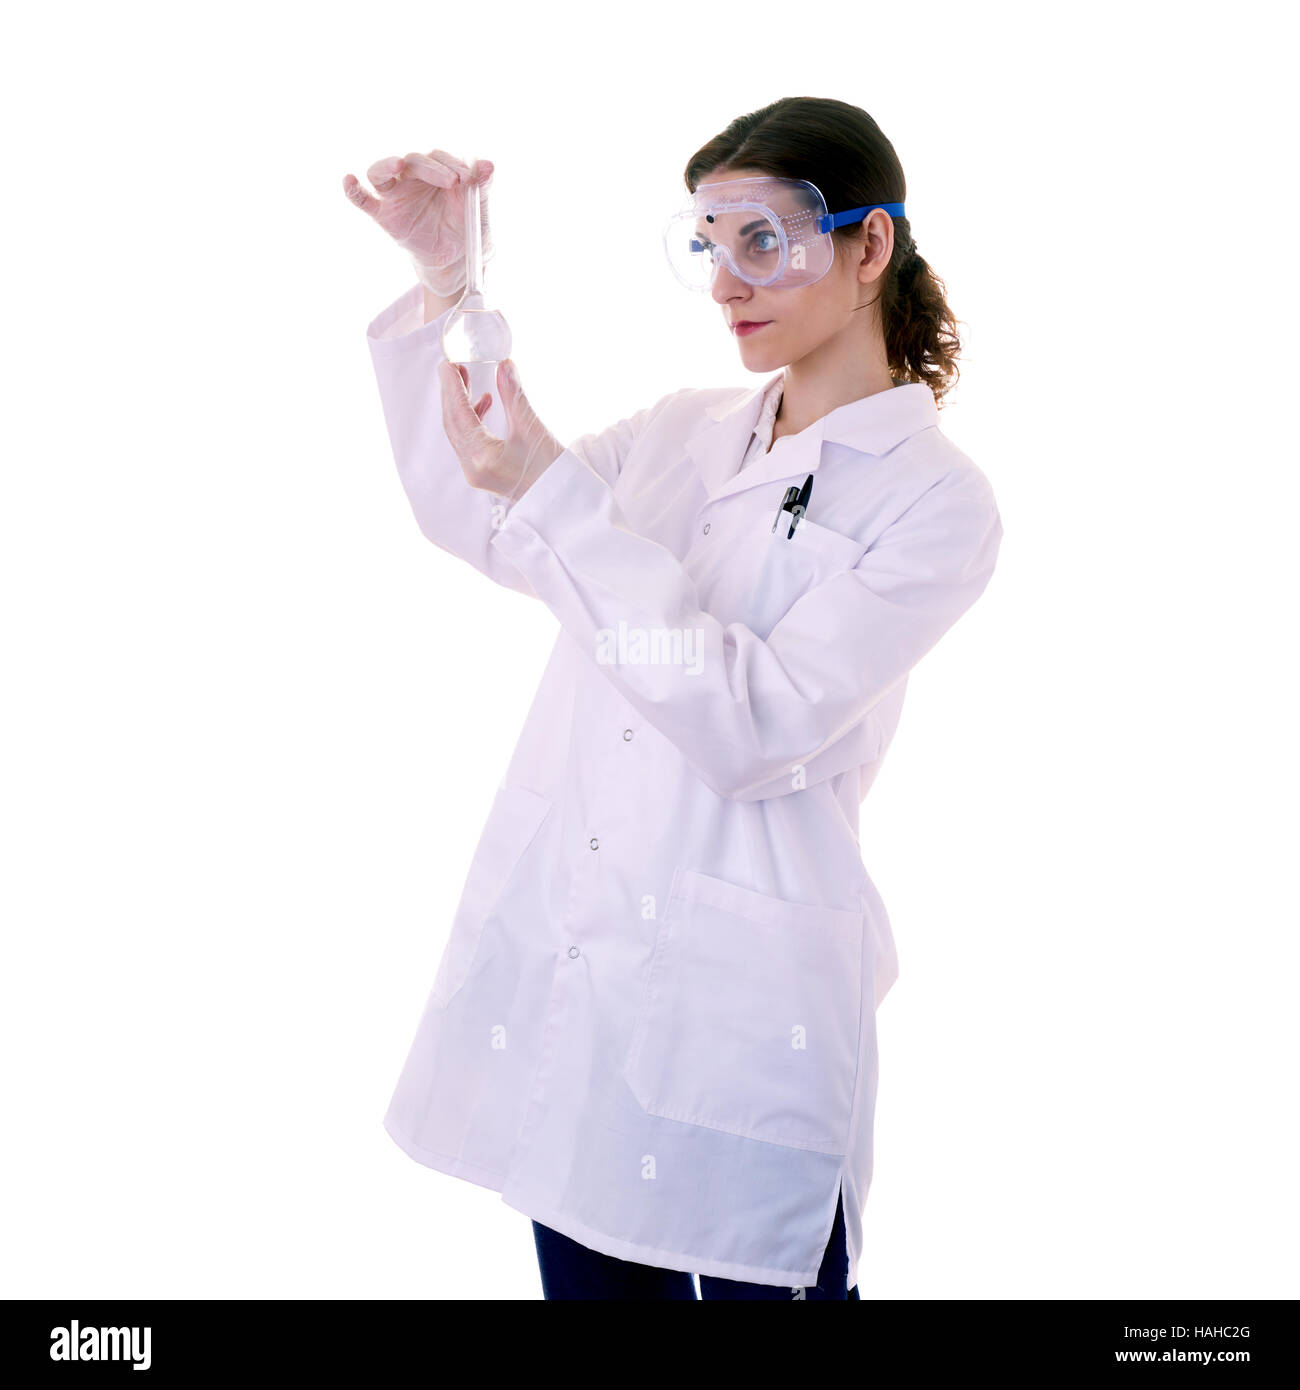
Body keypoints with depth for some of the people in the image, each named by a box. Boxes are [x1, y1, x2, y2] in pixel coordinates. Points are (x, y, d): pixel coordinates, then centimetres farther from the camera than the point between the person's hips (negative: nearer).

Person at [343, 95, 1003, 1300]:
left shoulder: (936, 499, -9)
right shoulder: (681, 432, 8)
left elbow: (755, 725, -19)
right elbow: (465, 517, 12)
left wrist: (556, 496, -24)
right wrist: (443, 281, -1)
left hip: (737, 996, -5)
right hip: (558, 947, 6)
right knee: (588, 1275, 16)